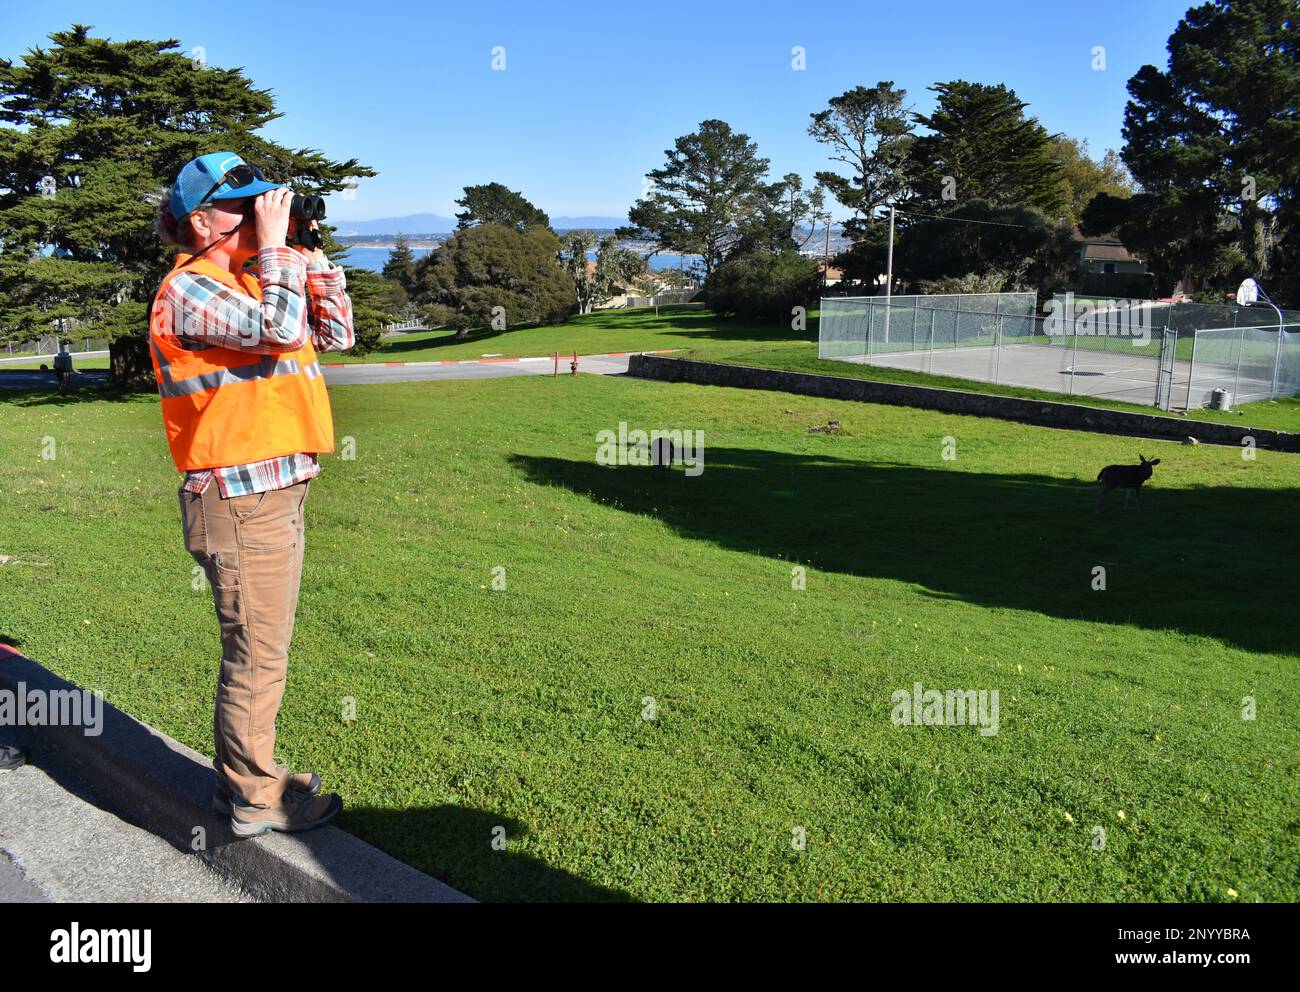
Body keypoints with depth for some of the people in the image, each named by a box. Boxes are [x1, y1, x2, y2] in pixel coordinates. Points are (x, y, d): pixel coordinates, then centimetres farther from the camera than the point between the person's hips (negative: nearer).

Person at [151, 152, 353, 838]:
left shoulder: (250, 279, 15)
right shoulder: (188, 289, -12)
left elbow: (334, 335, 15)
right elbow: (281, 330, -27)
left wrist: (312, 256, 7)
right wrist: (272, 246, -15)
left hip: (278, 493, 9)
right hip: (240, 503, -9)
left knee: (261, 651, 18)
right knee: (256, 658, 0)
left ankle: (249, 770, 33)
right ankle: (254, 800, 13)